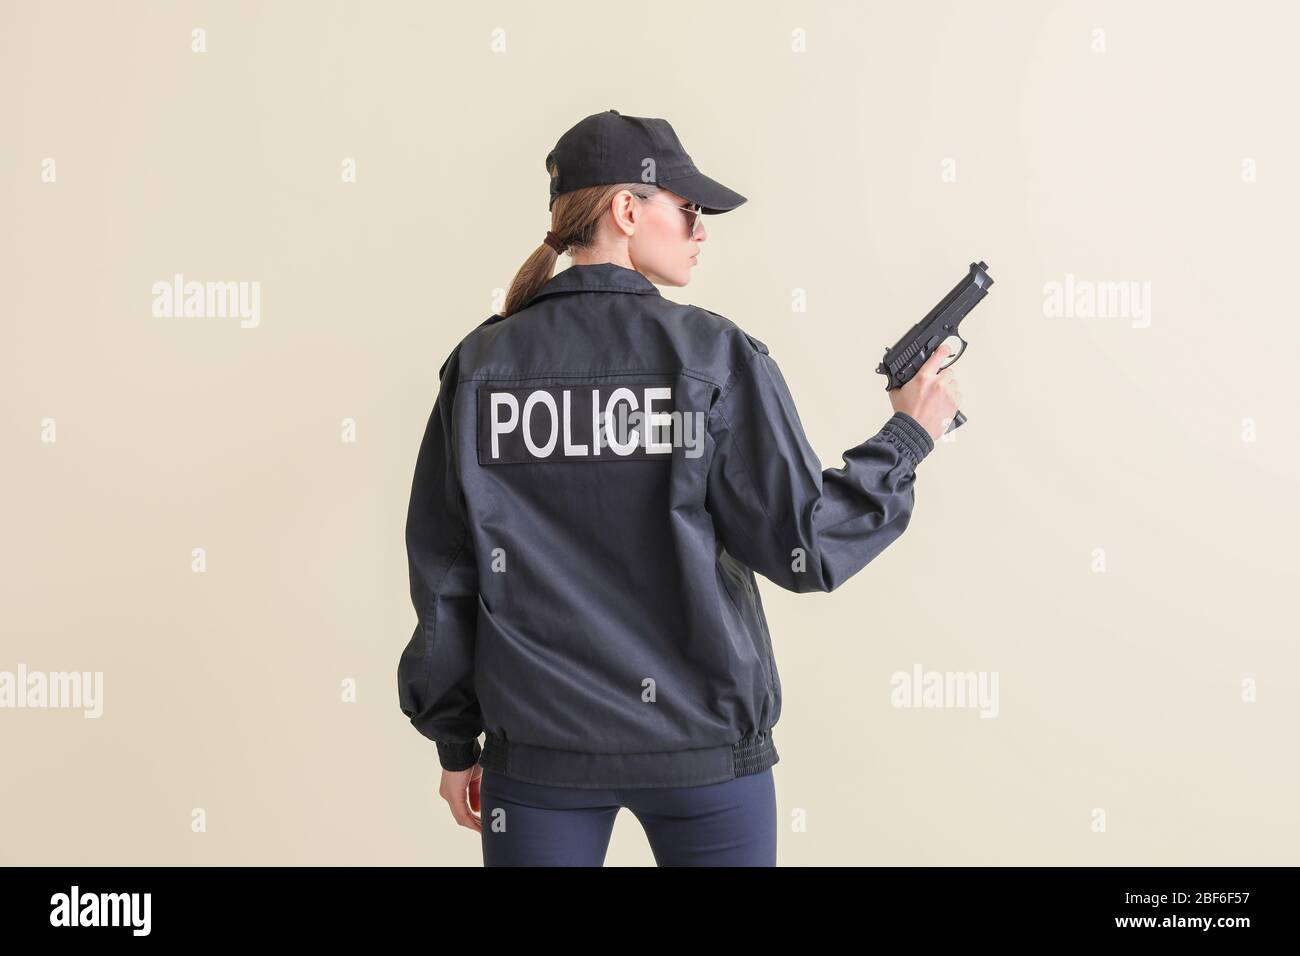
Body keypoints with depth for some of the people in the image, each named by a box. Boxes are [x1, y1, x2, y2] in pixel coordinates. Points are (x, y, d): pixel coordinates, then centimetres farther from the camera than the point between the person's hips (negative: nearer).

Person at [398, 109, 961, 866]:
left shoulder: (480, 365, -1)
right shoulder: (717, 358, -9)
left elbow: (443, 573, 2)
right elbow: (805, 547, -9)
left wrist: (455, 739, 12)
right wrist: (910, 436, 5)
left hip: (540, 753, 2)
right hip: (702, 747, -2)